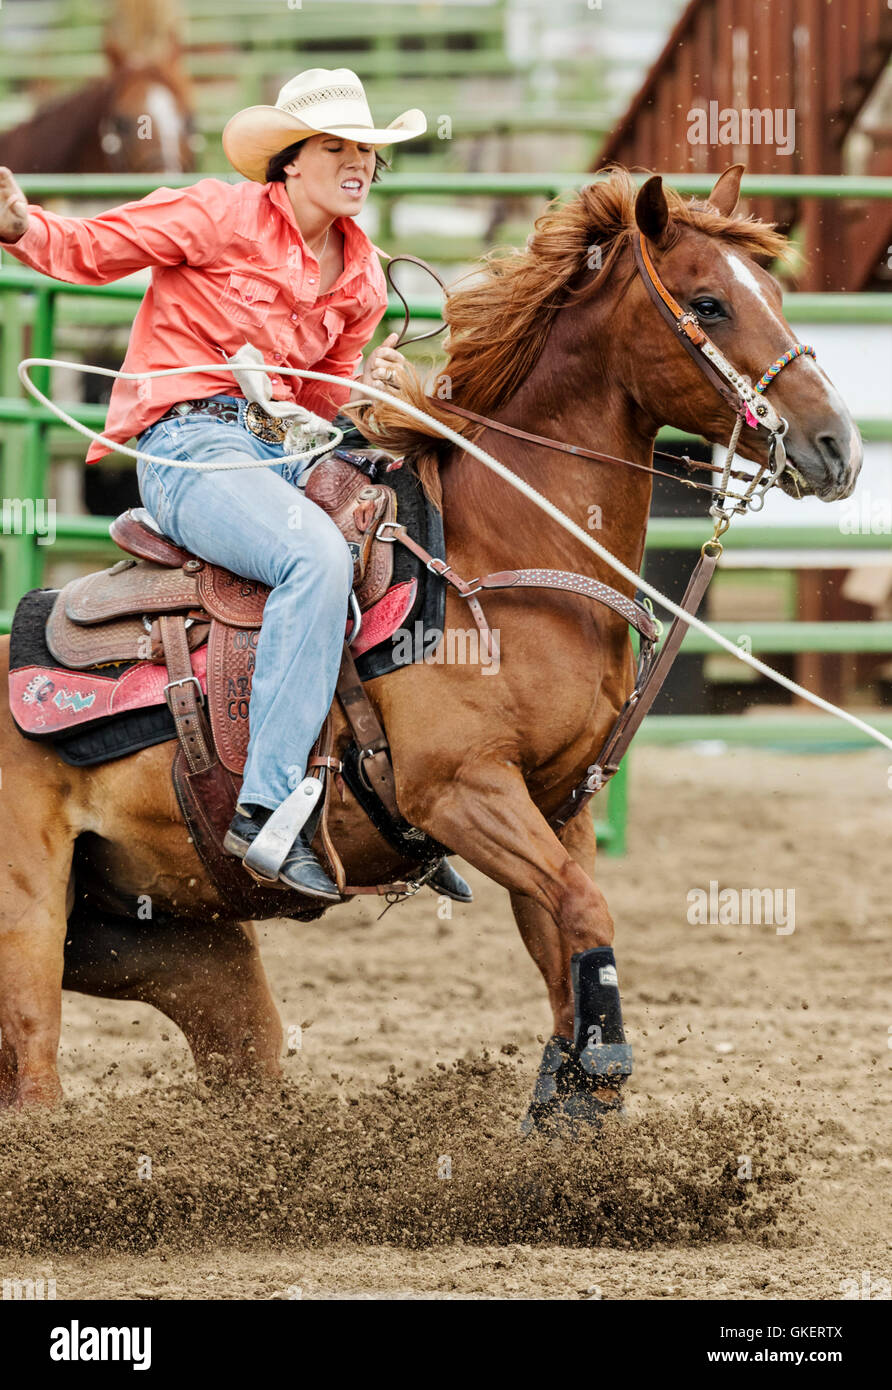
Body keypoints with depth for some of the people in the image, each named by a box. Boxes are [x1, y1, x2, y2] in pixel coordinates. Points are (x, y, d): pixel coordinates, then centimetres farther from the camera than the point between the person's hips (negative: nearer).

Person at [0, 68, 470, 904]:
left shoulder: (360, 277, 15)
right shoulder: (222, 216, -4)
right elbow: (90, 250, -2)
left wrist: (371, 387, 0)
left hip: (278, 453, 8)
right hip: (189, 446, -8)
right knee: (318, 555, -34)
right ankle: (266, 810, -38)